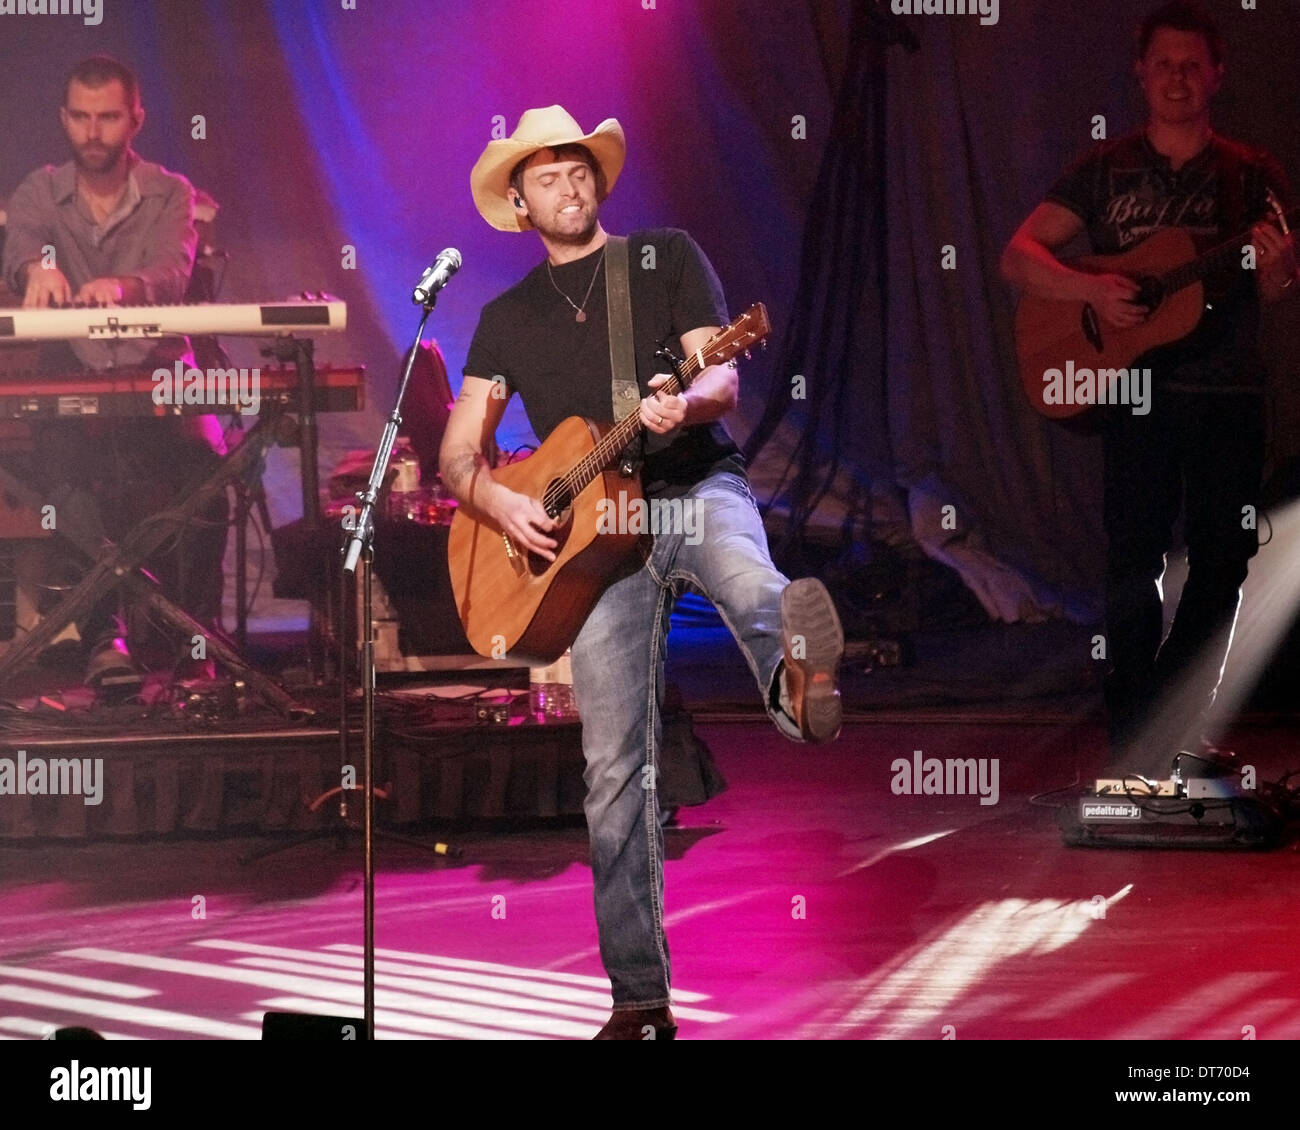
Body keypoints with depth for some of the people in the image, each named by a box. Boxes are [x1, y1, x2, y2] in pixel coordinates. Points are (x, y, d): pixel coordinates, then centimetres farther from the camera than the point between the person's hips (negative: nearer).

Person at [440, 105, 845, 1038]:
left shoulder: (668, 258, 11)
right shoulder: (510, 317, 18)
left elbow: (723, 380, 0)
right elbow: (459, 454, 16)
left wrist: (681, 403, -24)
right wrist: (500, 503, -7)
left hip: (698, 486, -1)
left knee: (752, 585, -40)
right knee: (616, 770, -6)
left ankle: (798, 686, -76)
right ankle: (641, 996, -2)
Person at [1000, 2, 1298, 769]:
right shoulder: (1107, 168, 8)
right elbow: (1018, 257, 3)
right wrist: (1092, 290, -15)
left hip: (1227, 395, 1)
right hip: (1135, 392, -1)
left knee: (1222, 561, 3)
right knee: (1133, 559, -5)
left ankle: (1174, 728, 16)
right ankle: (1134, 748, -2)